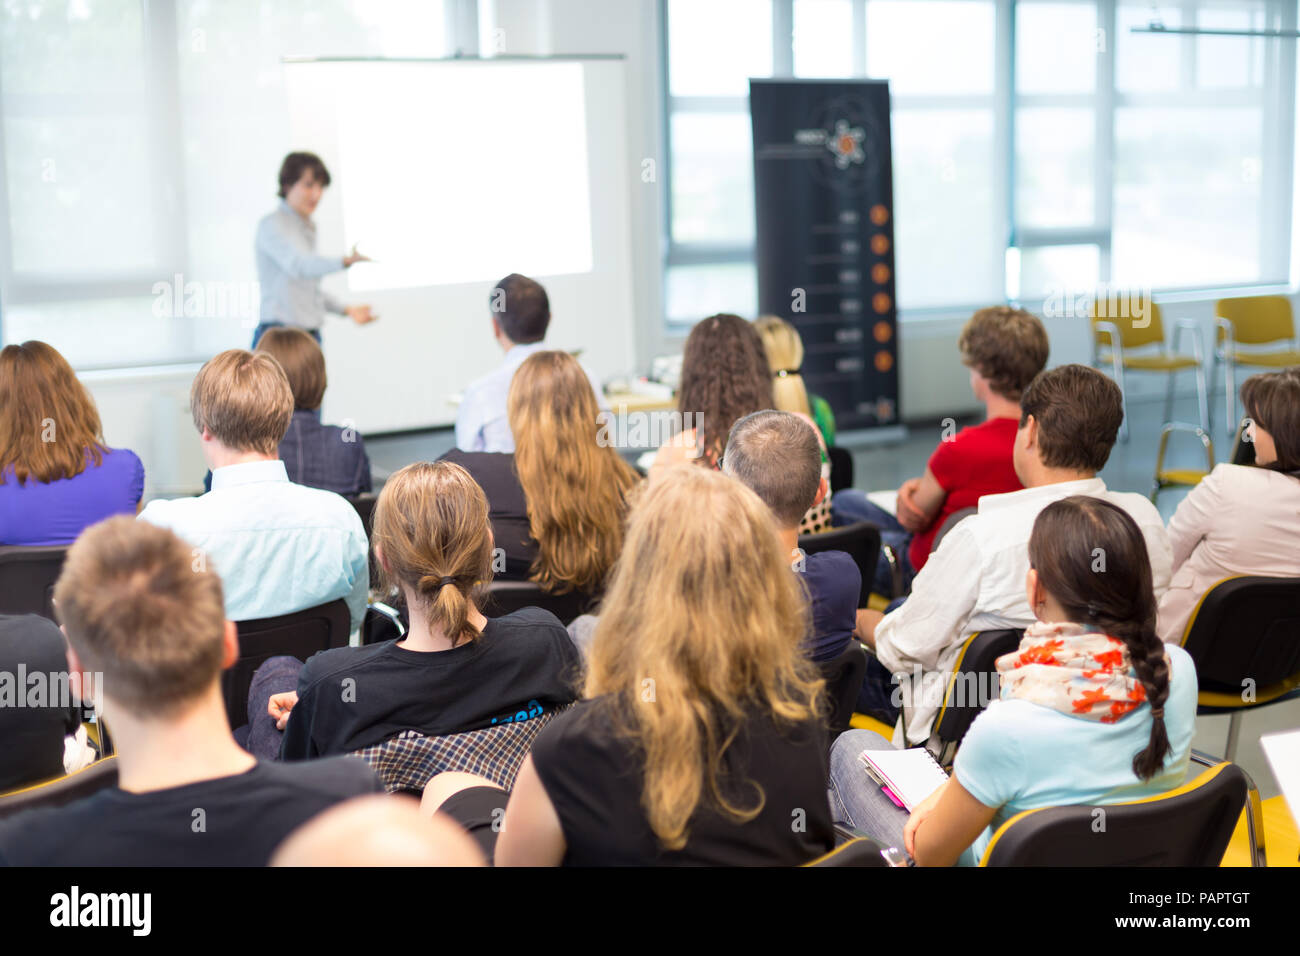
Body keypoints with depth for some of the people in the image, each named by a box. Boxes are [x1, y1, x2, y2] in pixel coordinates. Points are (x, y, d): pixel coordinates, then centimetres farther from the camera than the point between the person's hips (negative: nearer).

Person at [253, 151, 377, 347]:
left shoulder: (309, 228, 19)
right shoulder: (271, 225, -7)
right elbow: (297, 264, -26)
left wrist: (346, 309, 18)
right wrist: (345, 261, -39)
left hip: (311, 336, 8)